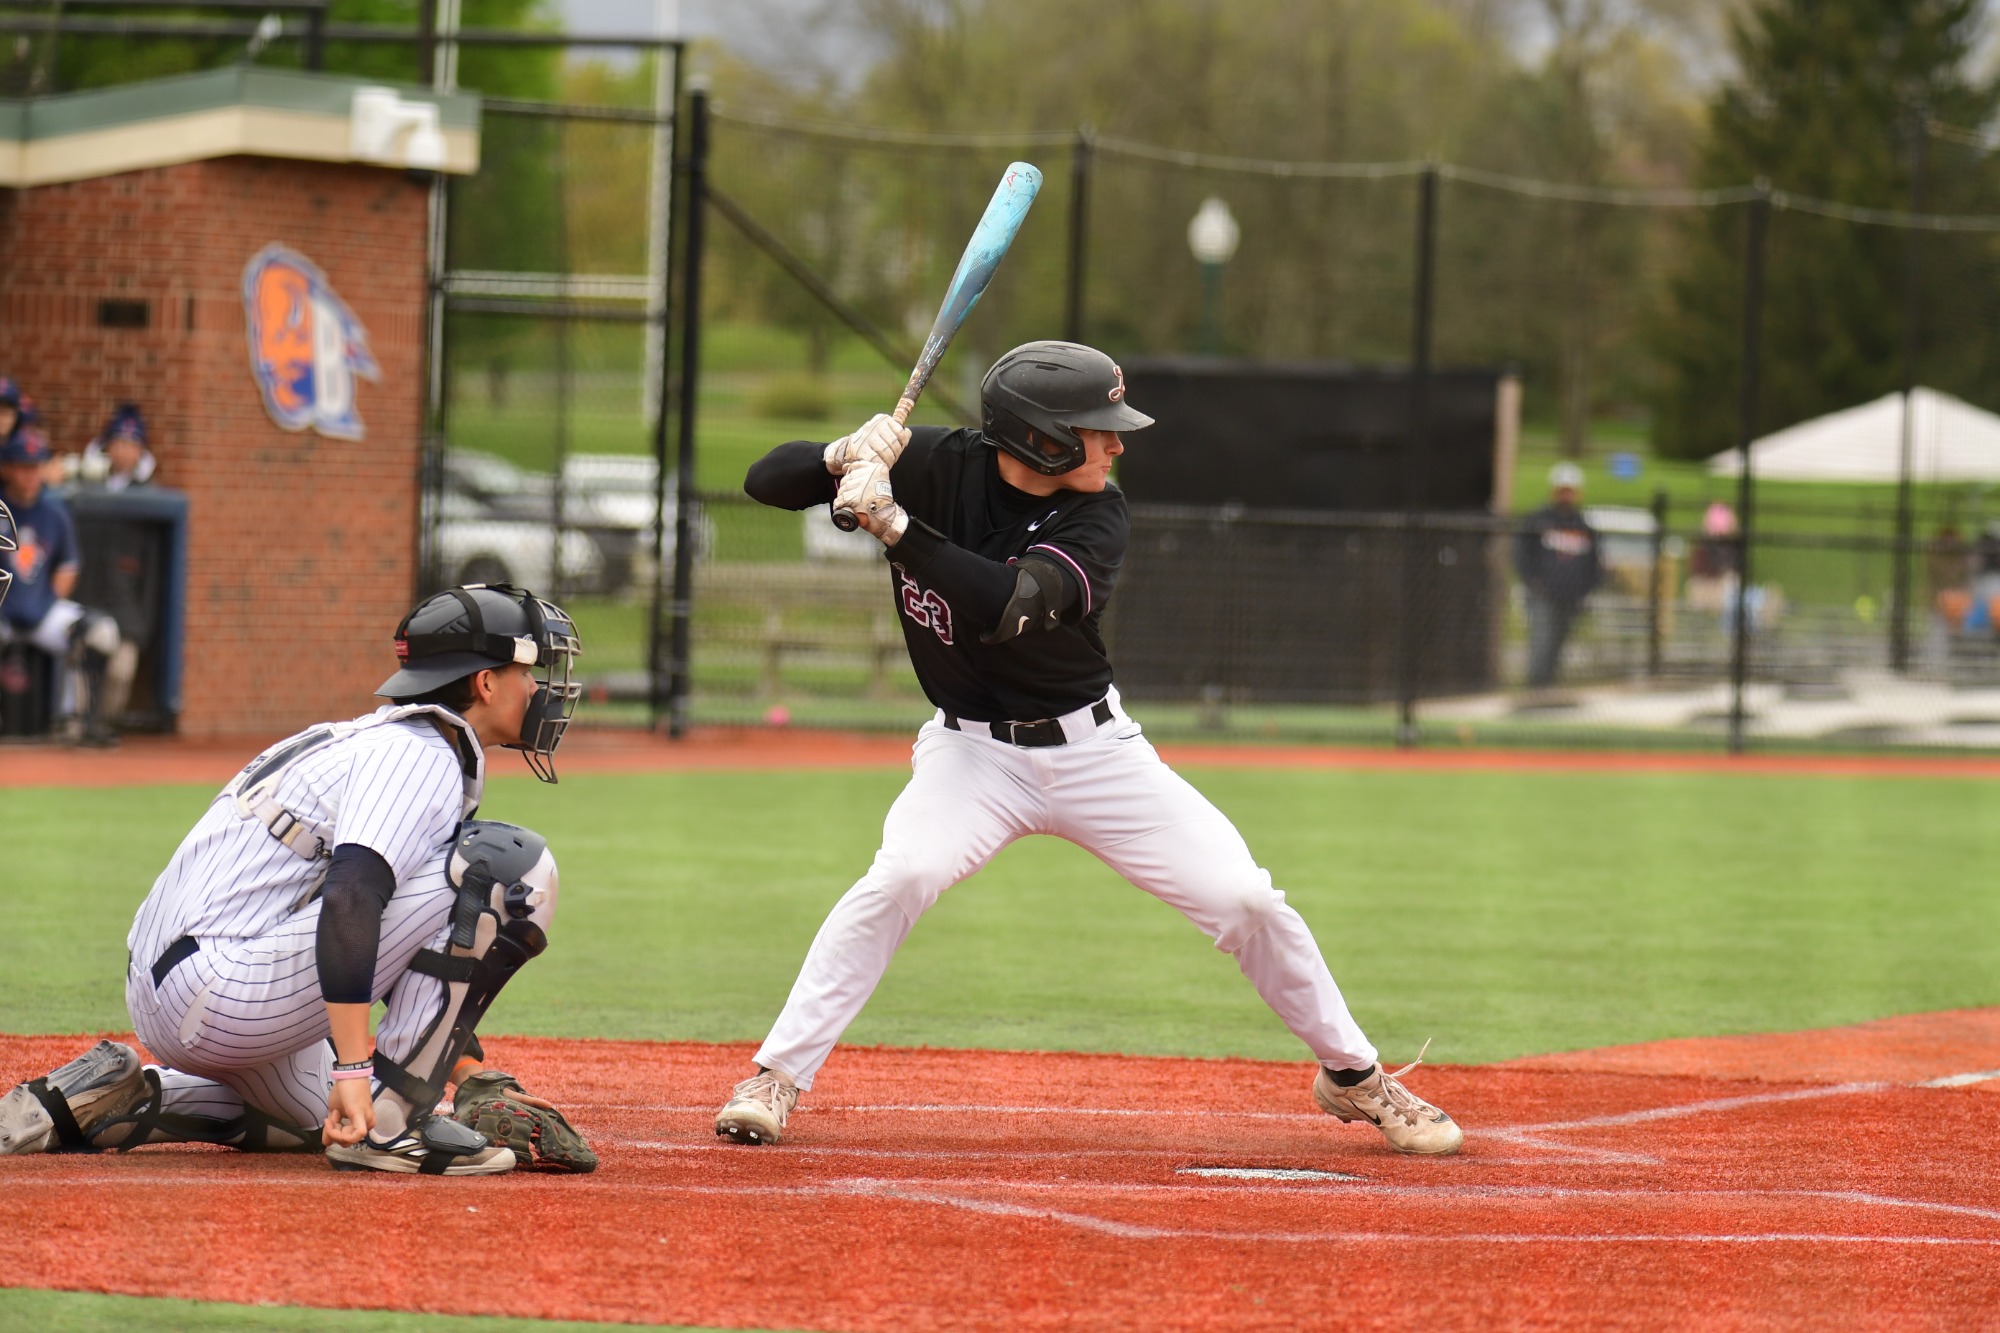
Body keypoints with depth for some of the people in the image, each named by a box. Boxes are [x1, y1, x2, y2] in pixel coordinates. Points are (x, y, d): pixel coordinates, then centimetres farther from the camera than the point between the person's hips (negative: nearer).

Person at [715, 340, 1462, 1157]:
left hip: (1094, 749, 1)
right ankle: (774, 1080, -19)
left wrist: (894, 526, -42)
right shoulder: (931, 467, -14)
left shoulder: (1096, 516, -15)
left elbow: (1007, 606, -34)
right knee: (903, 875, -30)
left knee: (1245, 900, -4)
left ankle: (1353, 1075, 18)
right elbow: (766, 482, -13)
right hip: (975, 752, -1)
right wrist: (846, 456, -34)